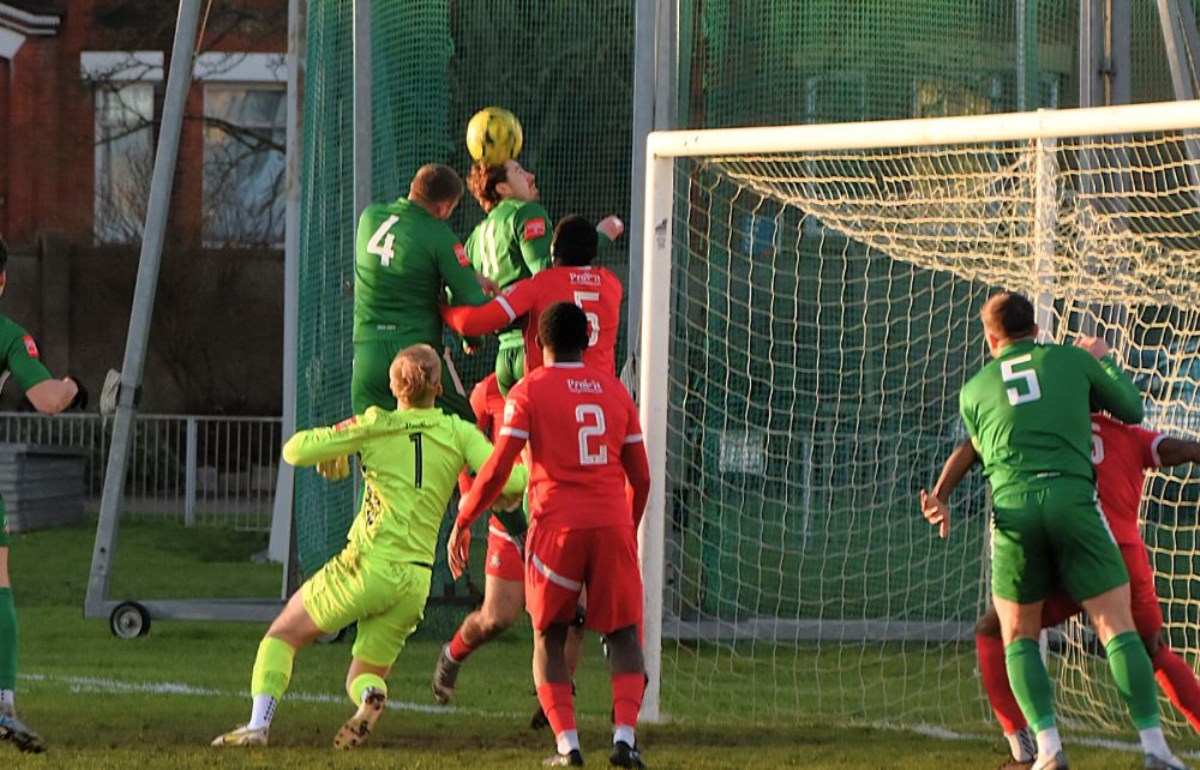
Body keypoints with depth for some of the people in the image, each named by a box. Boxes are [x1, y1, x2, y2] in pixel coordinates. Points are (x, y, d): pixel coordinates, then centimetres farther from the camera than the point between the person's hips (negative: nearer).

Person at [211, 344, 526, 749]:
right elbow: (510, 479, -7)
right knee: (363, 676, 19)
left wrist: (329, 454, 17)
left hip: (368, 565, -3)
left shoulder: (377, 424, -1)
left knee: (282, 635, 14)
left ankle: (258, 723, -6)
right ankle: (369, 697, -18)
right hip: (415, 579, 3)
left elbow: (295, 451, -3)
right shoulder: (458, 432, 4)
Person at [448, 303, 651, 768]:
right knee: (623, 633, 9)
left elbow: (497, 470, -5)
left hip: (557, 525, -2)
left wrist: (461, 523, 6)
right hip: (613, 524, 2)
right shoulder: (615, 392, 14)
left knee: (548, 636, 12)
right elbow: (641, 477, 16)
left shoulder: (529, 391, 2)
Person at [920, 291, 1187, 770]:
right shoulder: (1073, 359, 15)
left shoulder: (974, 389, 18)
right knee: (1118, 627, 1)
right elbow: (1131, 411, 26)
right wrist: (1104, 361, 42)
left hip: (1012, 508, 1)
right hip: (1072, 496, -1)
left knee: (1017, 637, 14)